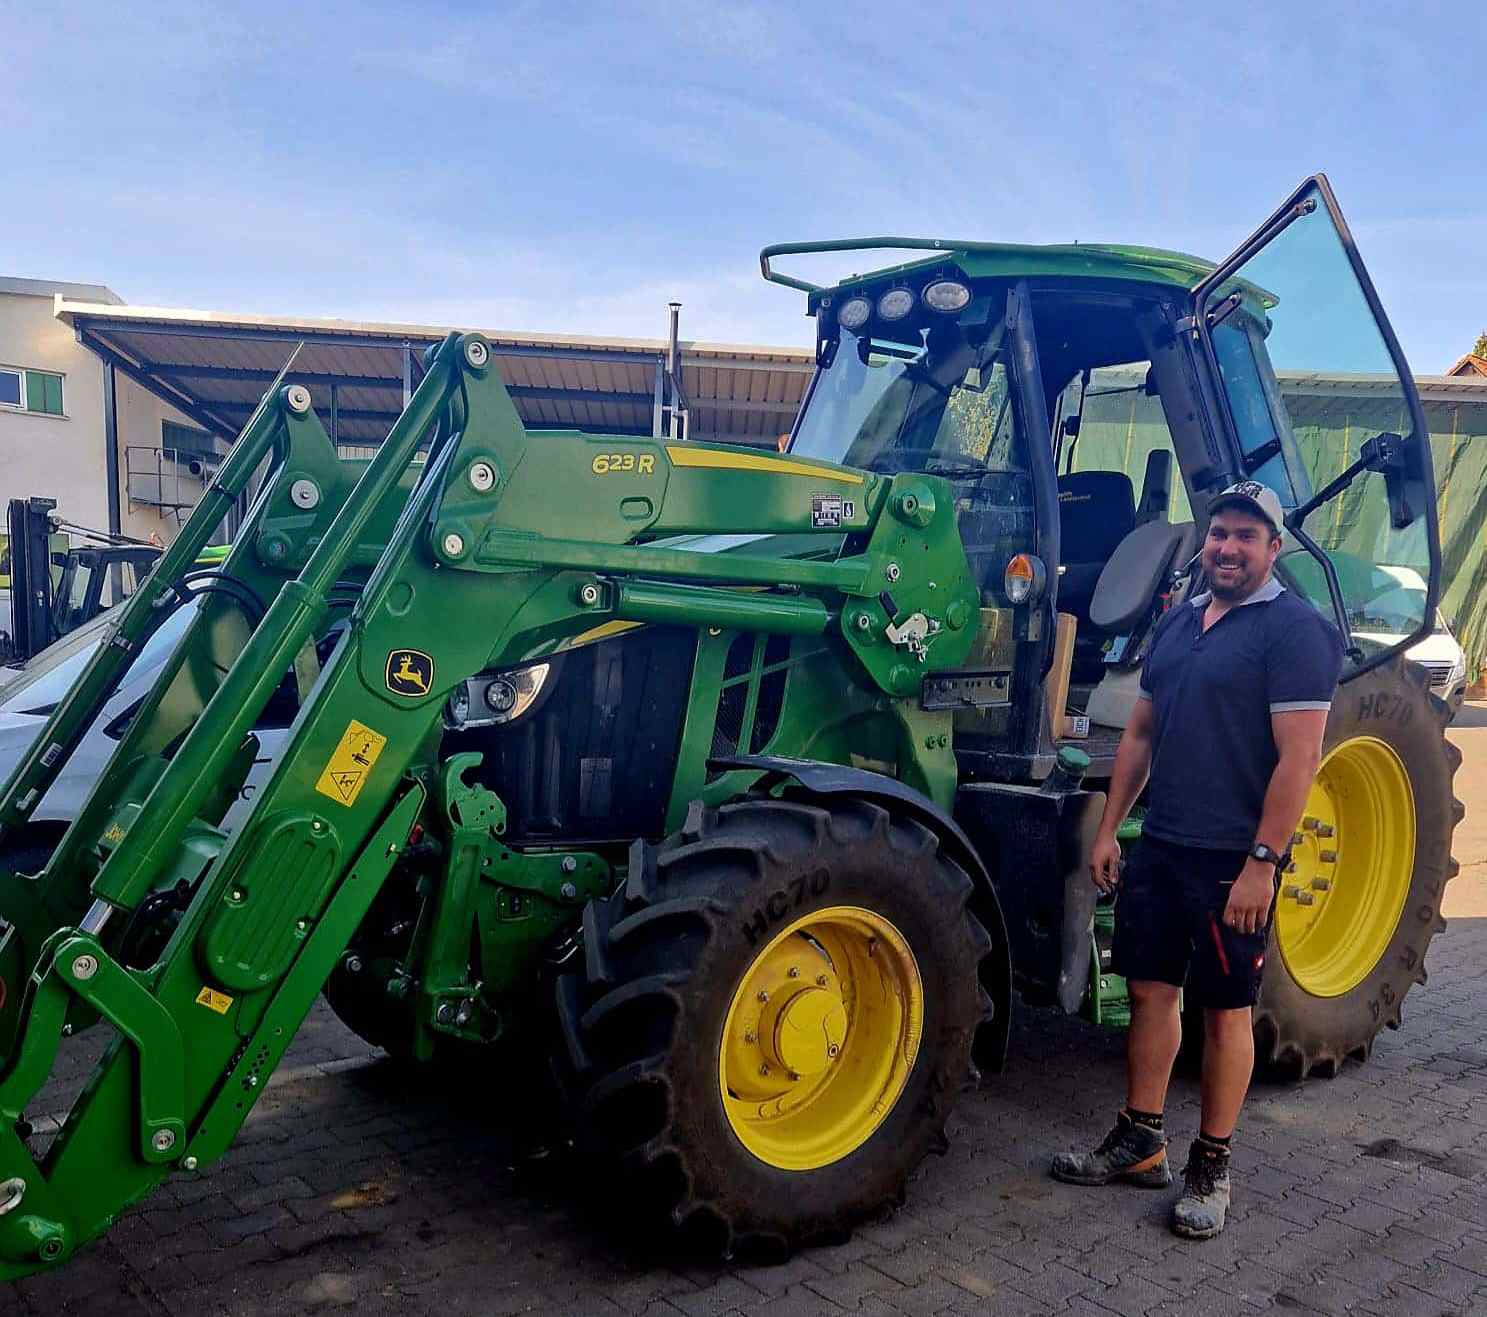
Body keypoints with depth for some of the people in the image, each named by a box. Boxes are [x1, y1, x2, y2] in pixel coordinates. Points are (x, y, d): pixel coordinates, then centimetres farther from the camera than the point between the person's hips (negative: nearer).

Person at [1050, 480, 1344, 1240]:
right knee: (1151, 990, 12)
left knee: (1225, 1008, 6)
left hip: (1234, 862, -6)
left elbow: (1298, 758, -17)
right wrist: (1109, 829, 11)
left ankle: (1210, 1168, 19)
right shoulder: (1178, 622, 11)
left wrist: (1262, 863, -20)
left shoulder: (1295, 630, -11)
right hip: (1160, 848, 7)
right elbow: (1140, 734, 15)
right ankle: (1140, 1142, 26)